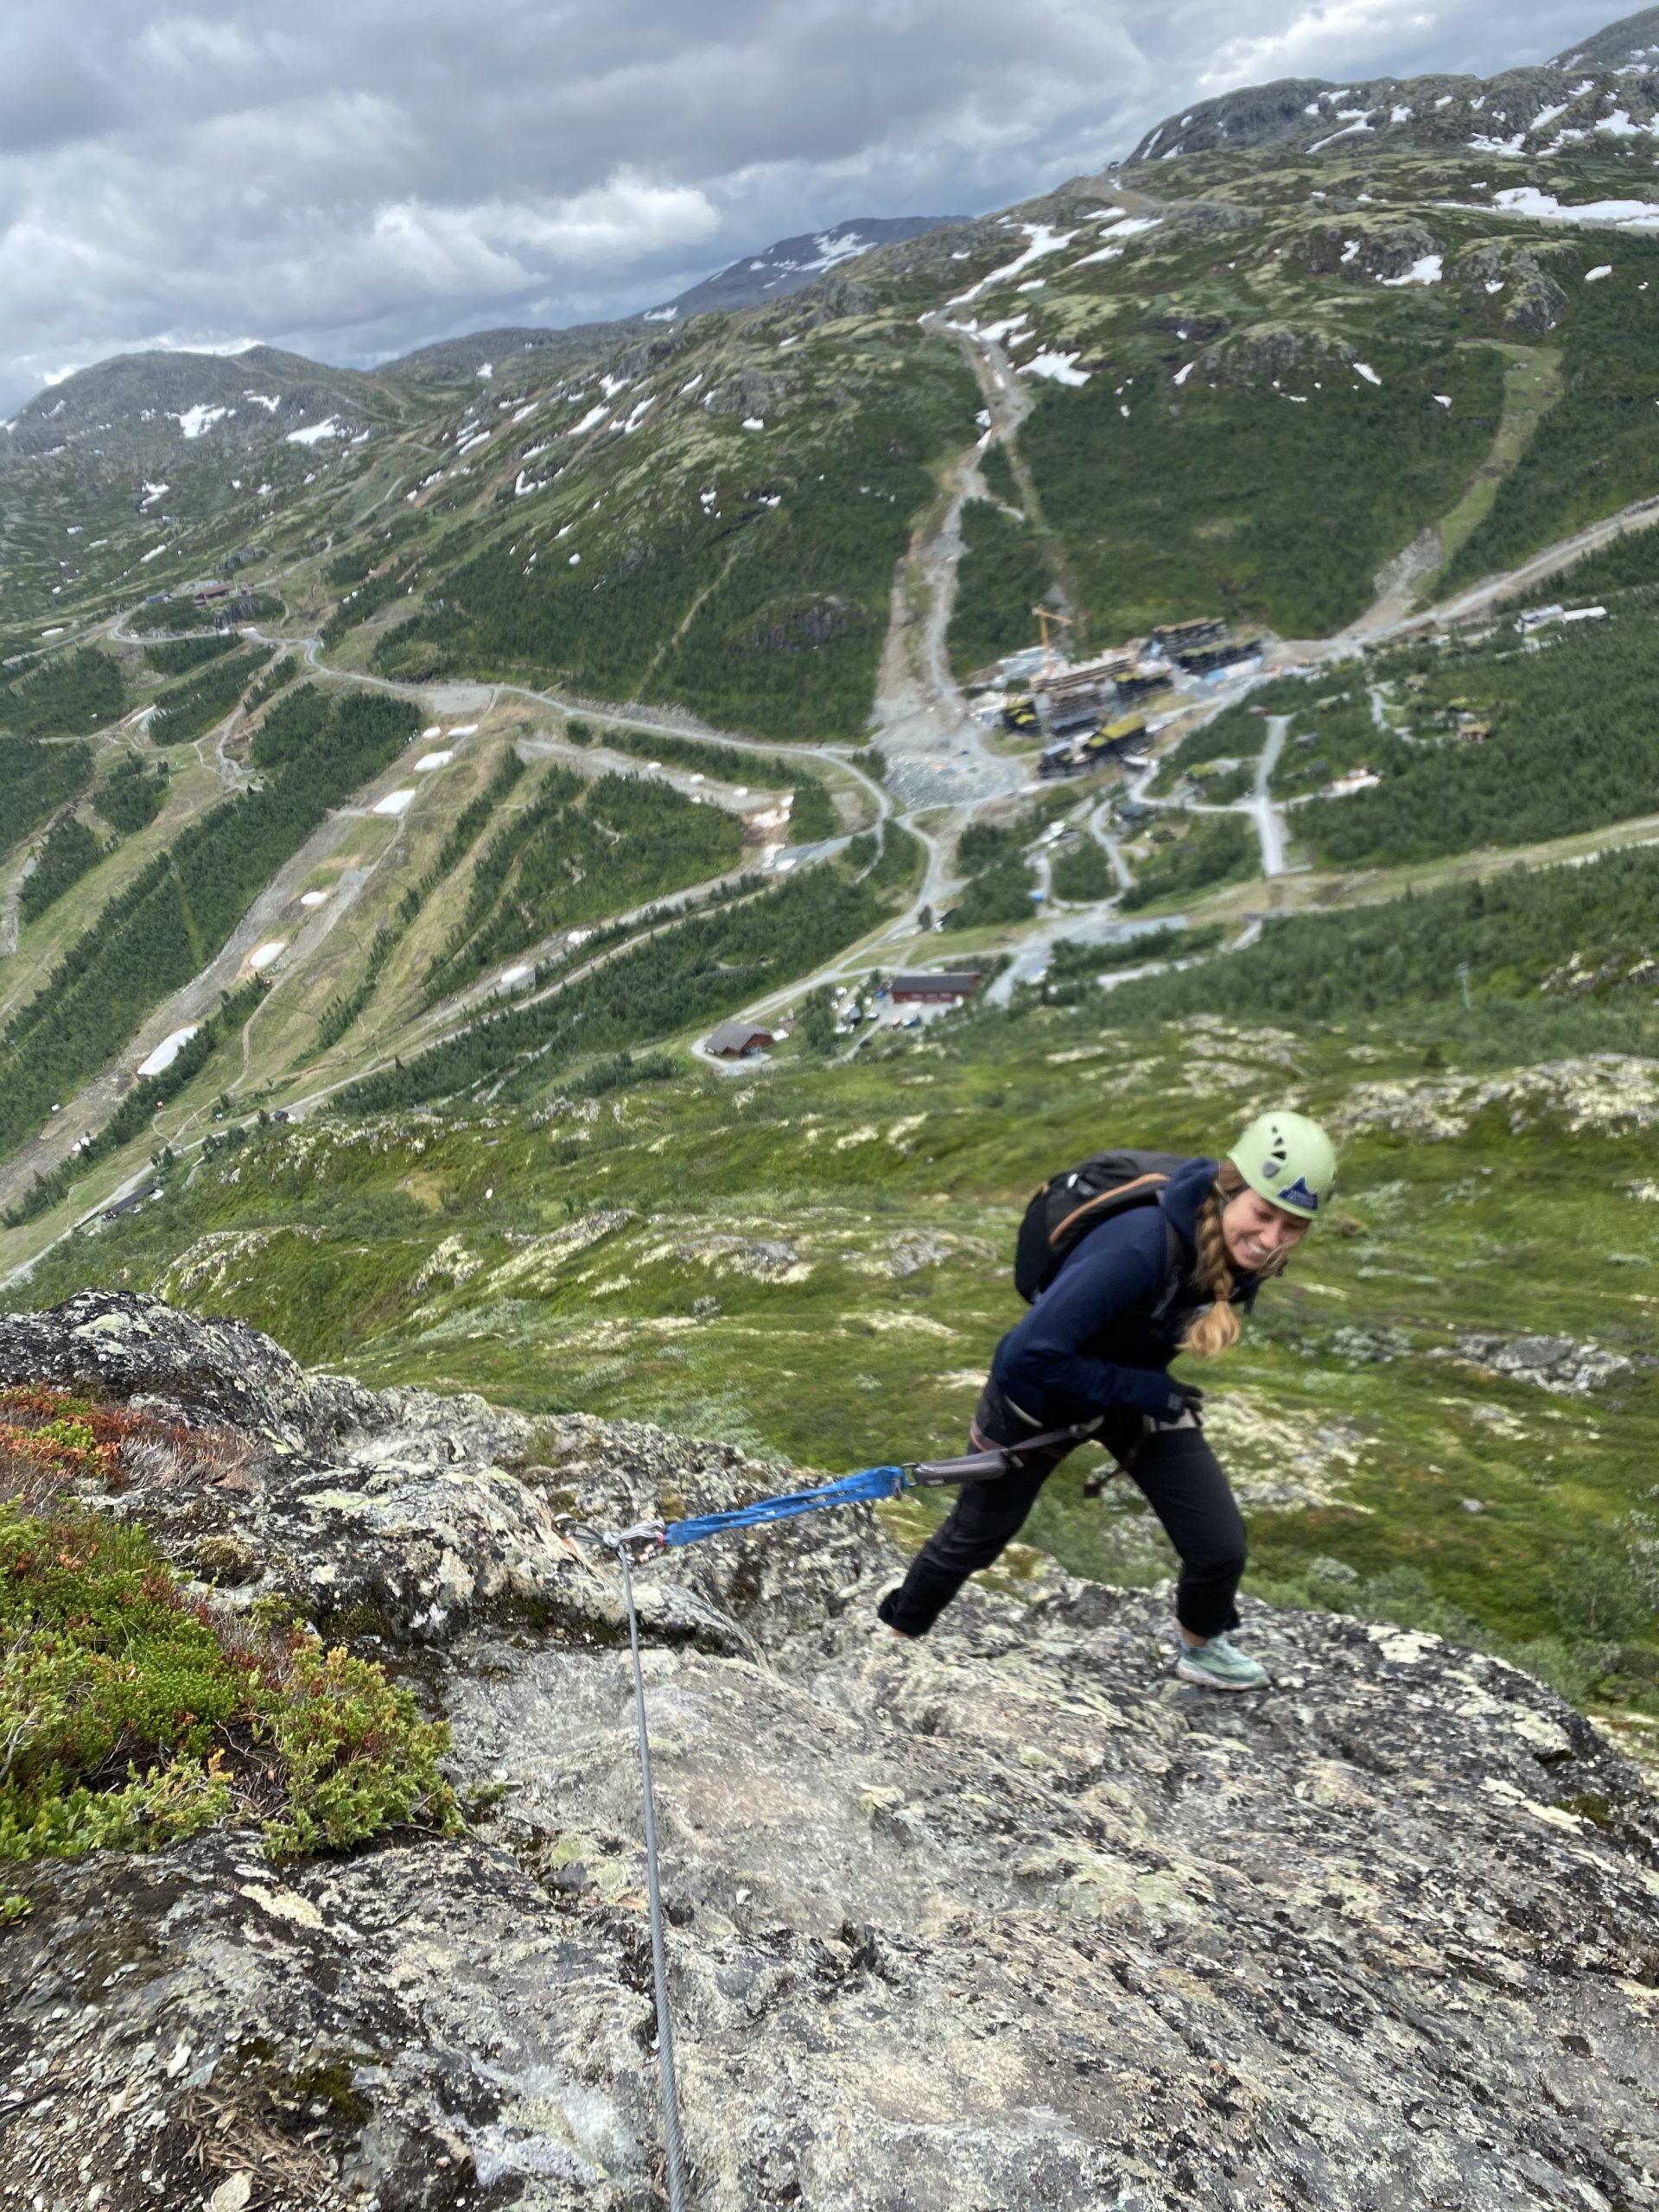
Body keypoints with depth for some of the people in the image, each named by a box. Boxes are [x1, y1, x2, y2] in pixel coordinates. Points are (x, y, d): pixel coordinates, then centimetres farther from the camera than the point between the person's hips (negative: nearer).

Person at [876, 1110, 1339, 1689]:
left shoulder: (1249, 1250, -20)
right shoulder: (1138, 1249, -42)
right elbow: (1028, 1356, -40)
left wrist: (1158, 1393, 5)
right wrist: (1145, 1392, -33)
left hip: (1141, 1393, 5)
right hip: (1041, 1397, -5)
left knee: (1221, 1547, -3)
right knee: (973, 1541, 16)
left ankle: (1201, 1647, 30)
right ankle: (897, 1633, 45)